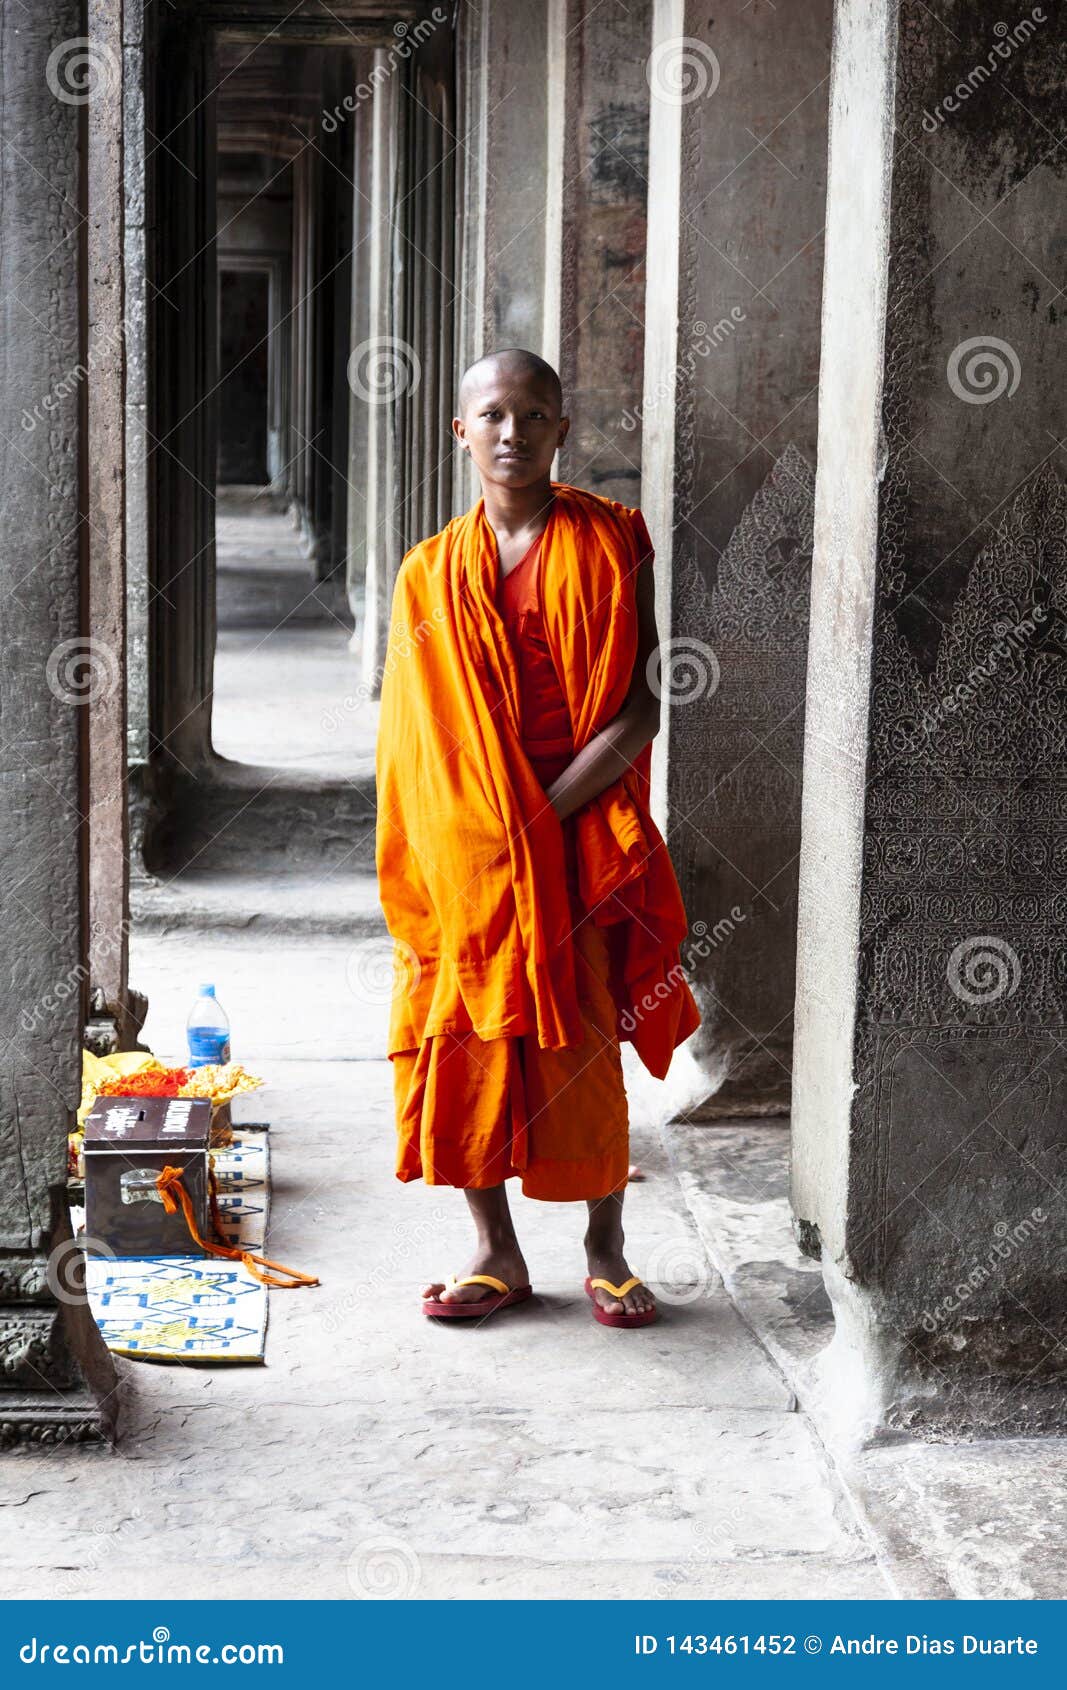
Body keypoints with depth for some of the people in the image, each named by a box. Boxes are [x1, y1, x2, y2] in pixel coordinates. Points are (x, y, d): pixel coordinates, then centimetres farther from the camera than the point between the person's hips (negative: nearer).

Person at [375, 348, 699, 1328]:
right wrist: (479, 831, -8)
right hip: (466, 852, 2)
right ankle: (498, 1255, 19)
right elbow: (422, 735, 5)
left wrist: (545, 807, -16)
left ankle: (606, 1252, 19)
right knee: (472, 1043, 5)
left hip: (581, 837, -2)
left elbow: (642, 706, -8)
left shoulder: (612, 544, -2)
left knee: (584, 1047, 2)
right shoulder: (433, 572, 5)